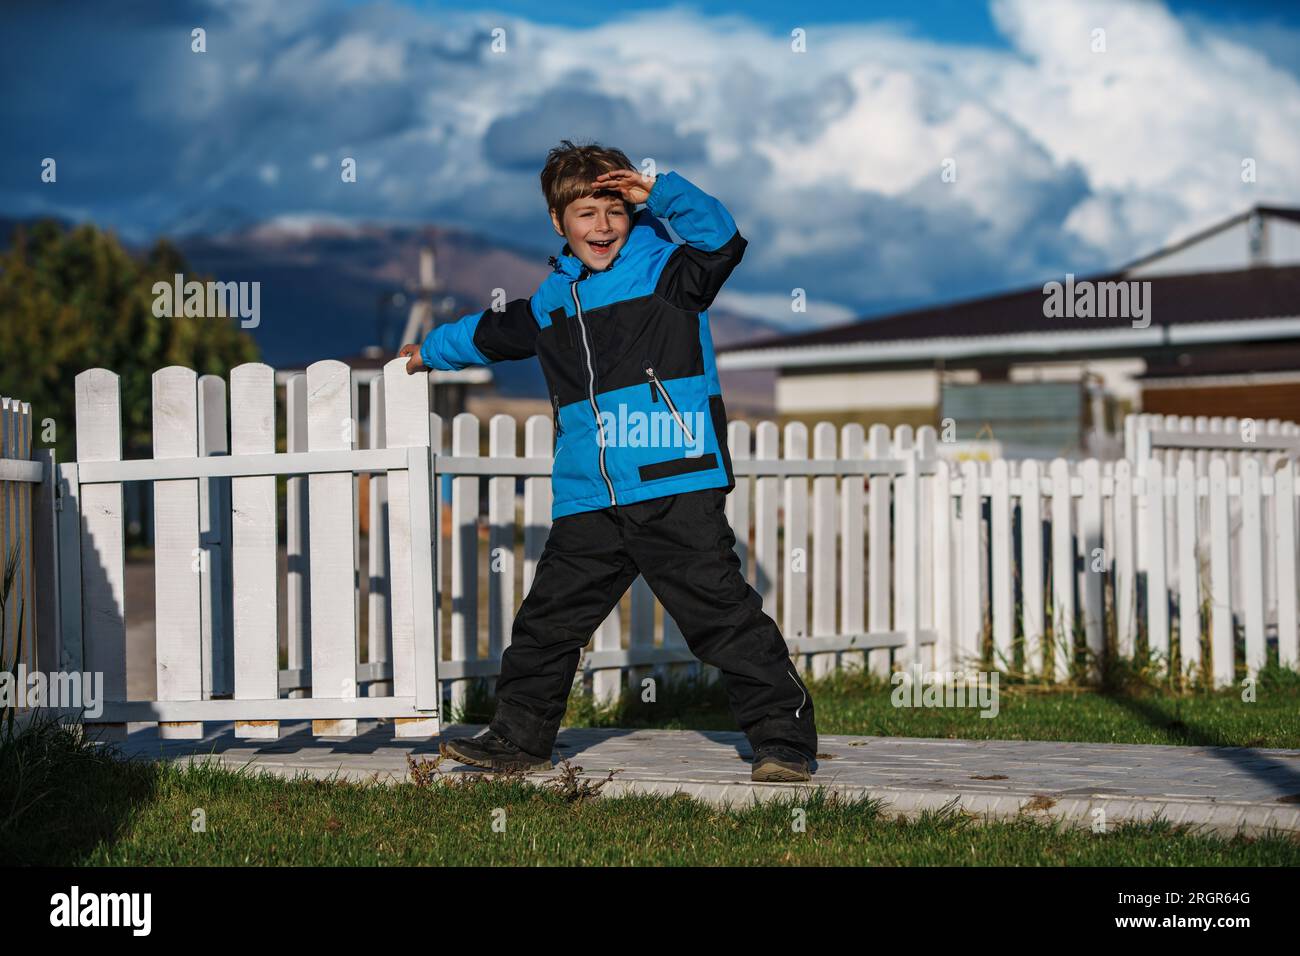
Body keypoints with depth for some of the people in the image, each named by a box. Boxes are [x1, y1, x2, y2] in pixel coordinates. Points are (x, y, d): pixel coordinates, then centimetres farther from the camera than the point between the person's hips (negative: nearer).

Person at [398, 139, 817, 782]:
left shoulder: (666, 271, 2)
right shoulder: (551, 301, 18)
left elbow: (722, 240, -17)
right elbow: (494, 332, 37)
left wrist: (660, 193, -25)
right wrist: (433, 350, 52)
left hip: (678, 490, -6)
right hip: (588, 505, 6)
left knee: (725, 616, -6)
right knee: (547, 622, 12)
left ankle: (783, 740, 1)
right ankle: (519, 737, 27)